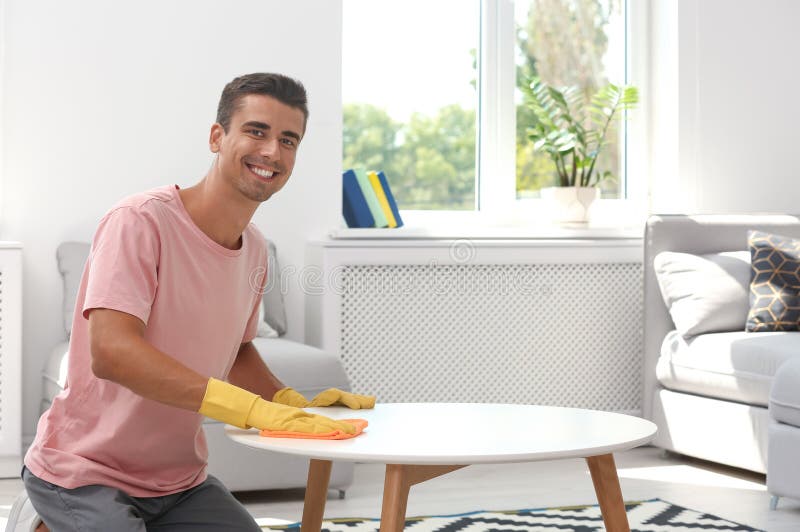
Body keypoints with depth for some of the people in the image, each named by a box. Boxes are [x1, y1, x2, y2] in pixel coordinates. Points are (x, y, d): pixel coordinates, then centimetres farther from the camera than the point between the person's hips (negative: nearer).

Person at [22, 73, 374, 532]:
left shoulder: (255, 249, 3)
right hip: (85, 474, -6)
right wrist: (256, 410, -39)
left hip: (180, 481, 7)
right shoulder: (141, 222, -20)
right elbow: (112, 352, -33)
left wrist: (295, 405, -2)